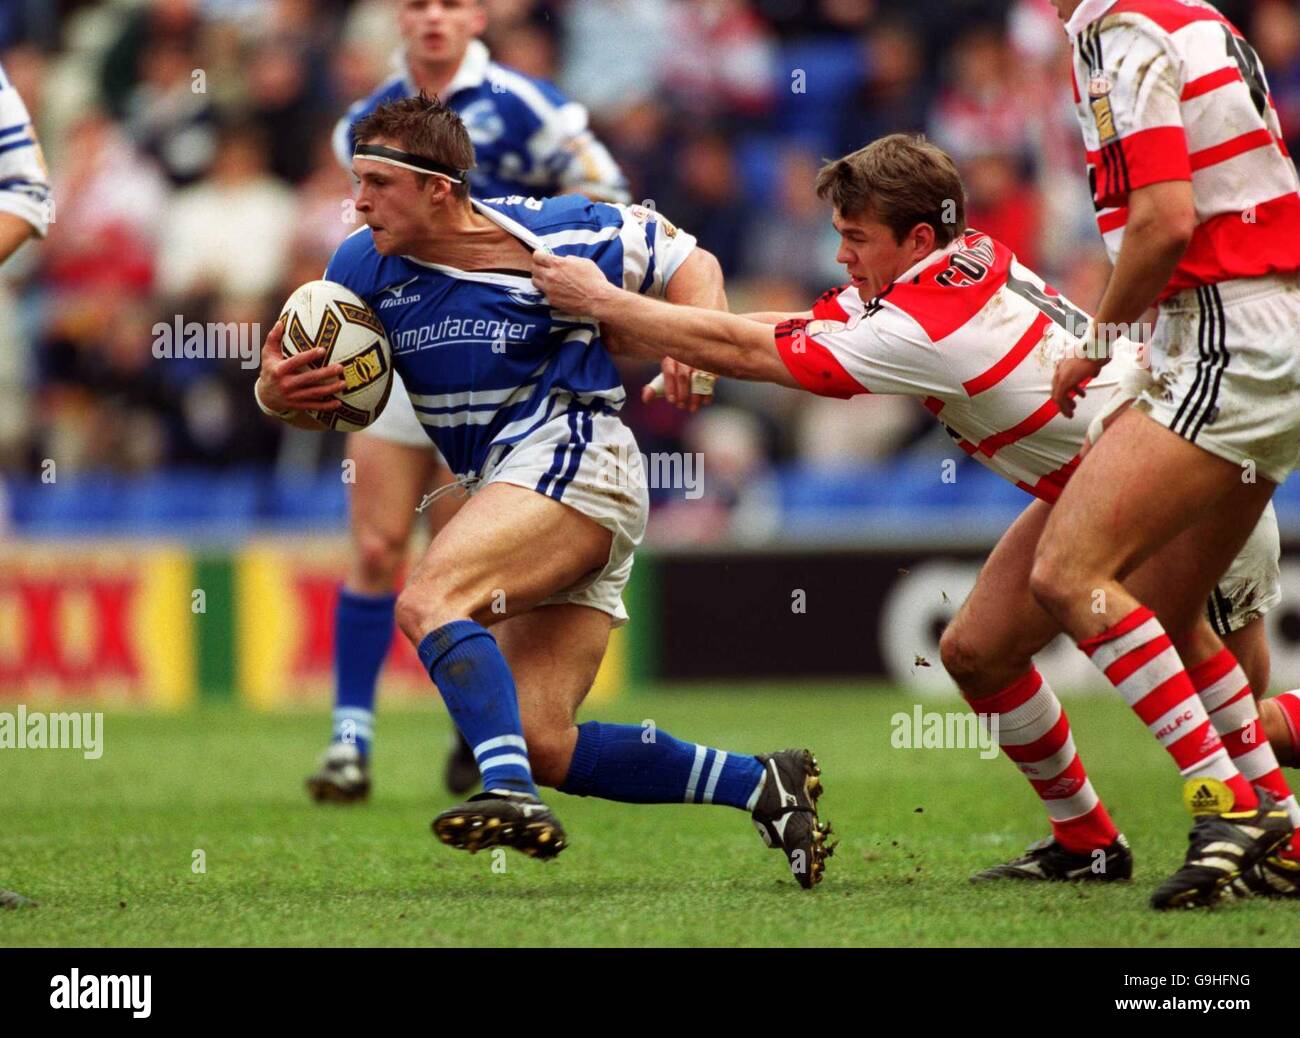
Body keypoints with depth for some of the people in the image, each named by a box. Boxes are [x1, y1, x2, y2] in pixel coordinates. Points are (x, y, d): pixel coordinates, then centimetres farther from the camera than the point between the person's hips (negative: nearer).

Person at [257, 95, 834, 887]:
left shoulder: (557, 237, -11)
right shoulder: (365, 266, 3)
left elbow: (688, 262, 4)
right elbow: (310, 395, 12)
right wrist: (279, 390, -13)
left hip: (573, 457, -7)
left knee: (428, 602, -30)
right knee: (545, 748, -1)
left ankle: (512, 793, -41)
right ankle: (762, 786, 9)